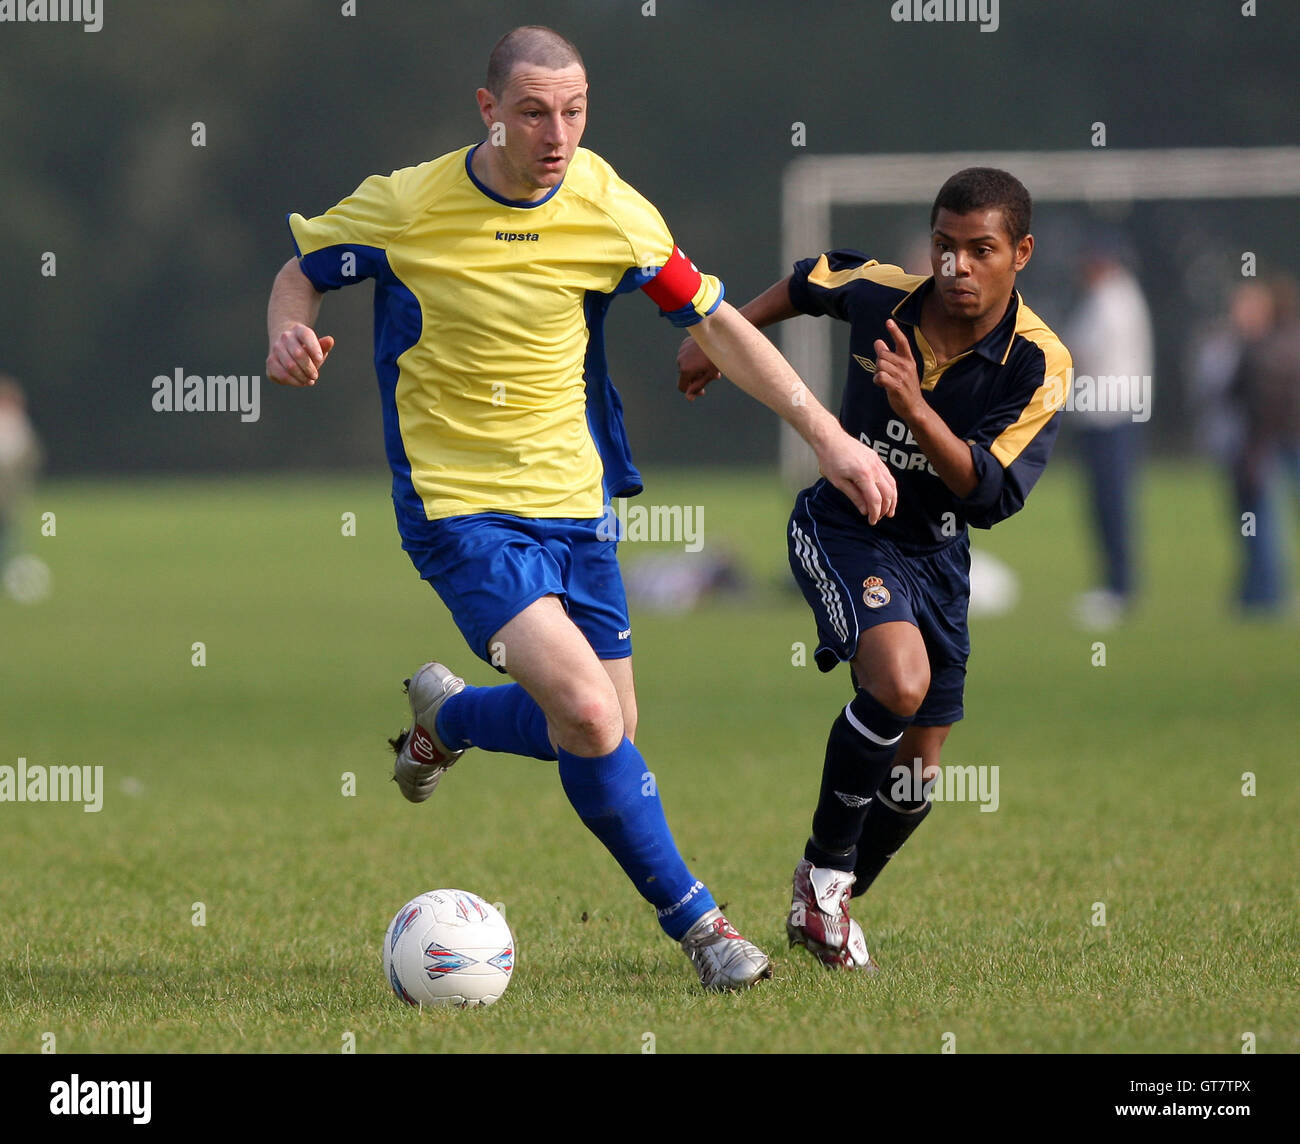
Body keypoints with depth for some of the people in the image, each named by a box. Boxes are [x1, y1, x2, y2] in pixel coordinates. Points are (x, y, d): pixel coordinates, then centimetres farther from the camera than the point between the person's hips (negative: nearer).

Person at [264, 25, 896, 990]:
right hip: (458, 505, -5)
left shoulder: (609, 210, -5)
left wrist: (828, 436, -1)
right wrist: (289, 334, -18)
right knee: (589, 715, -21)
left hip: (575, 501, 5)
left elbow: (714, 322, 3)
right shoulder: (405, 207, -12)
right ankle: (694, 919, -3)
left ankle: (446, 717, 36)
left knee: (602, 730, 5)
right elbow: (302, 272, 5)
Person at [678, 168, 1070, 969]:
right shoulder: (879, 295, -14)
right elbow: (813, 280, 10)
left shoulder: (1039, 365, -18)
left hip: (936, 555, 3)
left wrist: (916, 410, -39)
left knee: (917, 771, 9)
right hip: (844, 531, -3)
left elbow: (991, 496, -26)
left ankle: (825, 912, 34)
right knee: (900, 682, -30)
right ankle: (823, 871, -11)